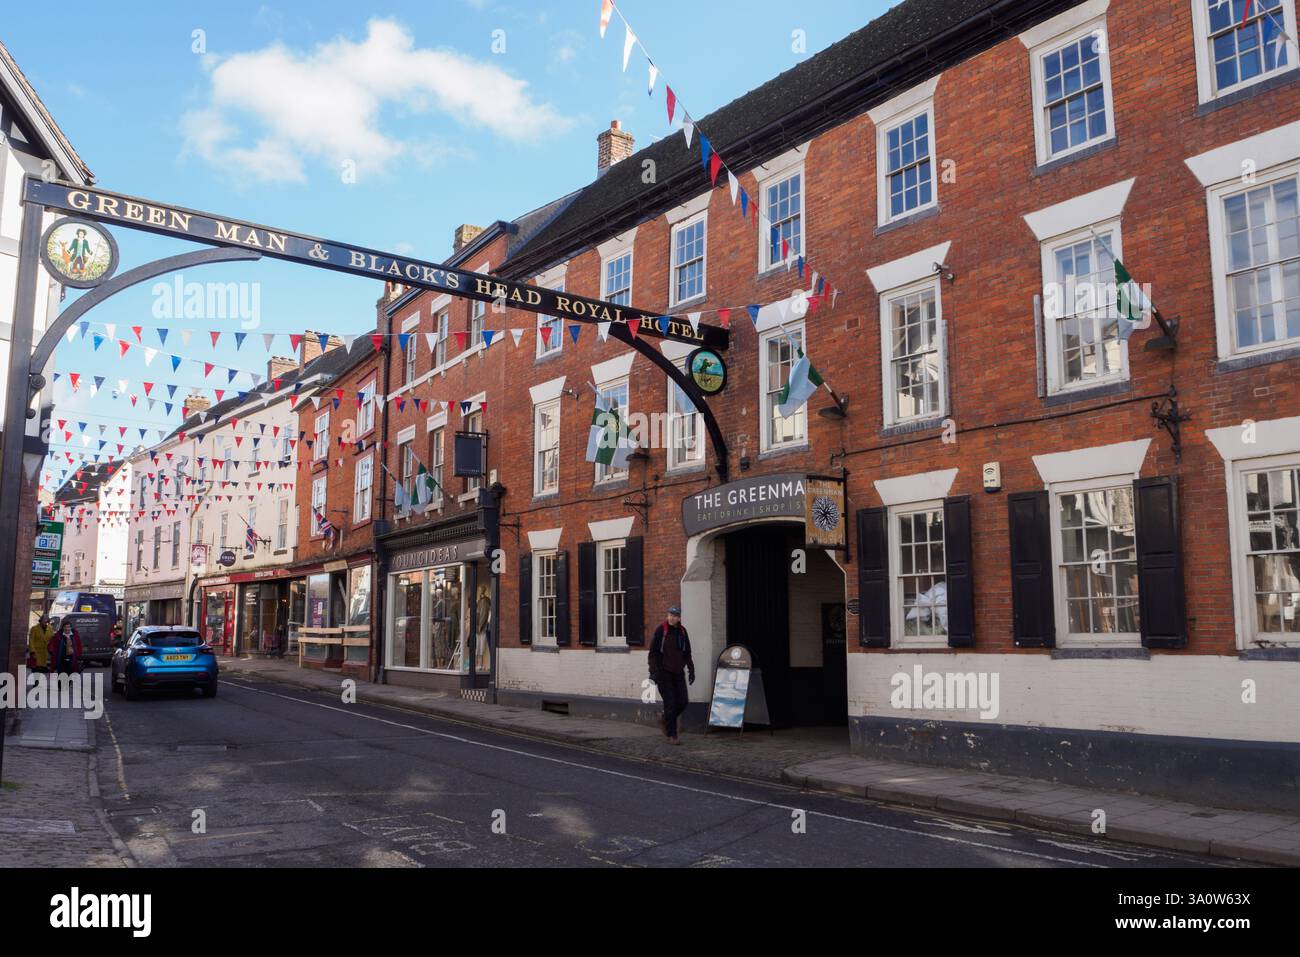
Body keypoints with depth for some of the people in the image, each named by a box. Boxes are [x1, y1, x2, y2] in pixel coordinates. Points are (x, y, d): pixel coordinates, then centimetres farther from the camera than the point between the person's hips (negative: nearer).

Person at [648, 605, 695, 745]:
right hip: (664, 673, -5)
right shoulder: (661, 630, -8)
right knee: (670, 704, -7)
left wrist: (691, 670, 13)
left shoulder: (682, 631, 8)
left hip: (678, 673, 5)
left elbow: (687, 653, 18)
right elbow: (653, 652, -9)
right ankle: (671, 735, 0)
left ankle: (667, 722, 30)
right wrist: (653, 672, -14)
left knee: (682, 702, 4)